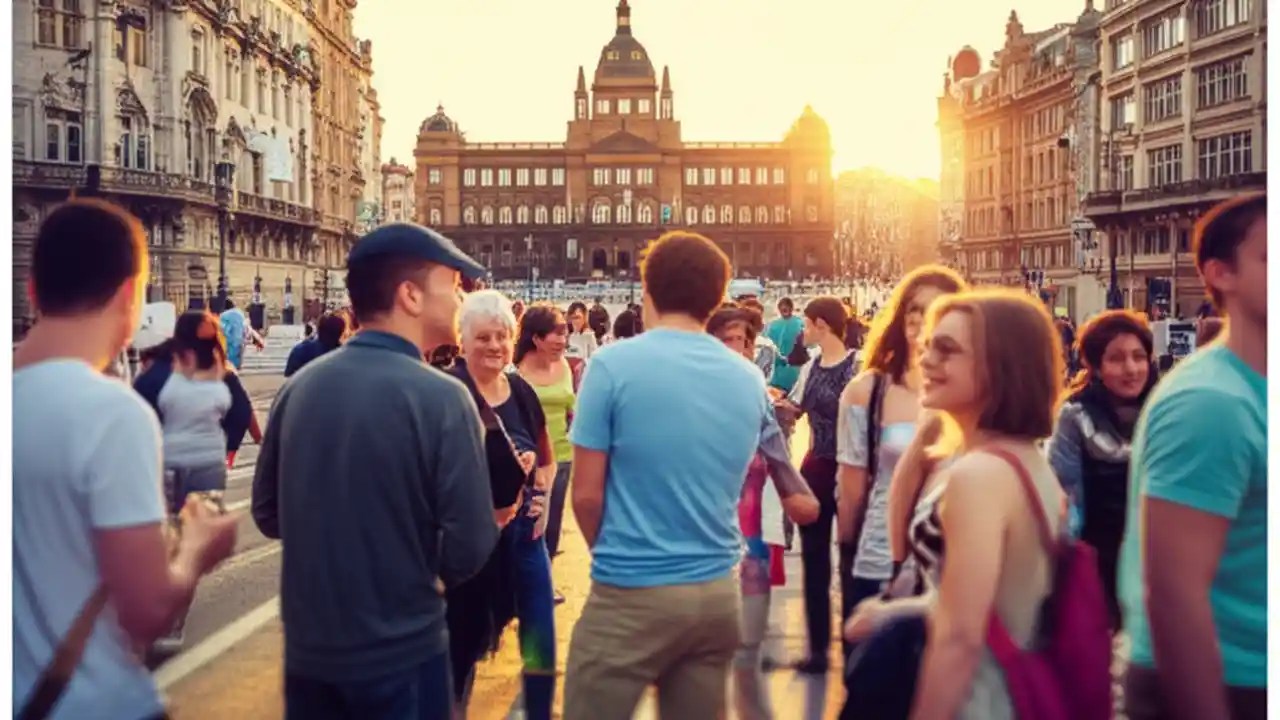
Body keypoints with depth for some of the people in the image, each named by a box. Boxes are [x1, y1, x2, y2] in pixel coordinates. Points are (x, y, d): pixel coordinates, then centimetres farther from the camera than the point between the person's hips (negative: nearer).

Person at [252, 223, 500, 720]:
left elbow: (268, 514, 7)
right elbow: (470, 547, -18)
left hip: (307, 647, 5)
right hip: (400, 651, -5)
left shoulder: (299, 387, -3)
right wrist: (425, 575, 2)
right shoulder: (440, 397, -18)